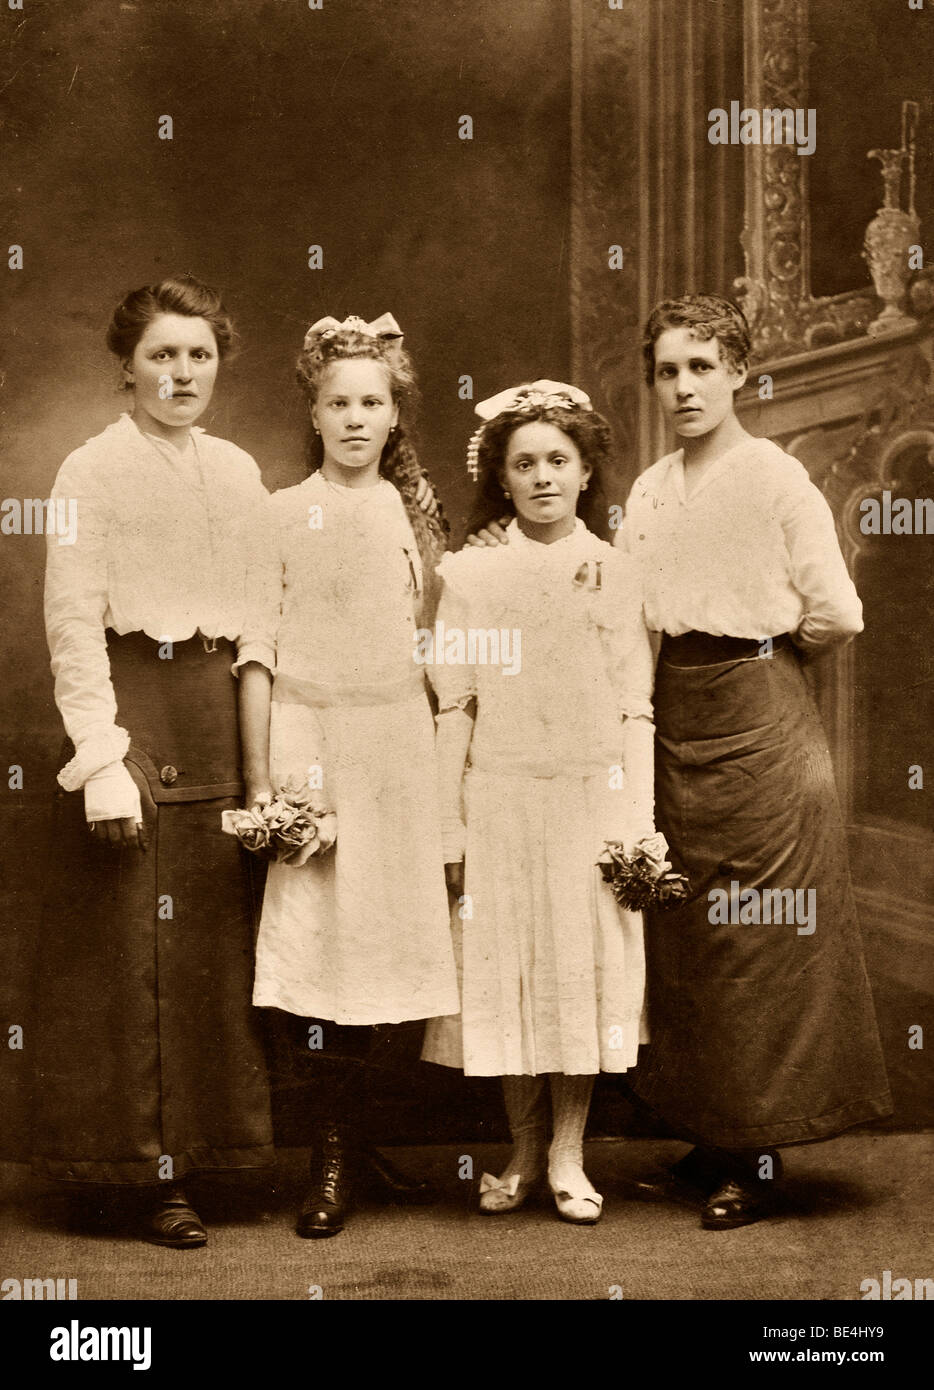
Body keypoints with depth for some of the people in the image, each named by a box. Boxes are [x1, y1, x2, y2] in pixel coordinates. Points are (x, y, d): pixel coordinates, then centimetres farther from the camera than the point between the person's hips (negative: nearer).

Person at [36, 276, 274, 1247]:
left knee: (215, 938, 8)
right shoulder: (93, 470, -3)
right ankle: (139, 1169, 10)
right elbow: (74, 625, -8)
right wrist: (102, 757, -16)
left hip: (222, 712, 5)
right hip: (131, 703, -5)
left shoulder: (239, 473, 13)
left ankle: (195, 1148, 22)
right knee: (129, 948, -1)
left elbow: (262, 619, 14)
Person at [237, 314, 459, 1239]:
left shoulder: (415, 518, 11)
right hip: (309, 743, -3)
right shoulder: (284, 514, 3)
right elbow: (258, 651, 0)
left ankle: (360, 1138, 17)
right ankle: (329, 1161, 4)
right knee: (316, 945, -6)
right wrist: (258, 777, -5)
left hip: (398, 745, 3)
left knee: (393, 946, 2)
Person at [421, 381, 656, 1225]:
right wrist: (448, 827, -2)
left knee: (583, 970, 3)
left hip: (592, 798, 0)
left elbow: (636, 711, 2)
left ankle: (568, 1157, 15)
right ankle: (524, 1153, 18)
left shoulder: (617, 575, 5)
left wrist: (637, 826, -4)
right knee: (505, 973, 4)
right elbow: (455, 706, 3)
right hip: (500, 798, 0)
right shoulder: (471, 575, 4)